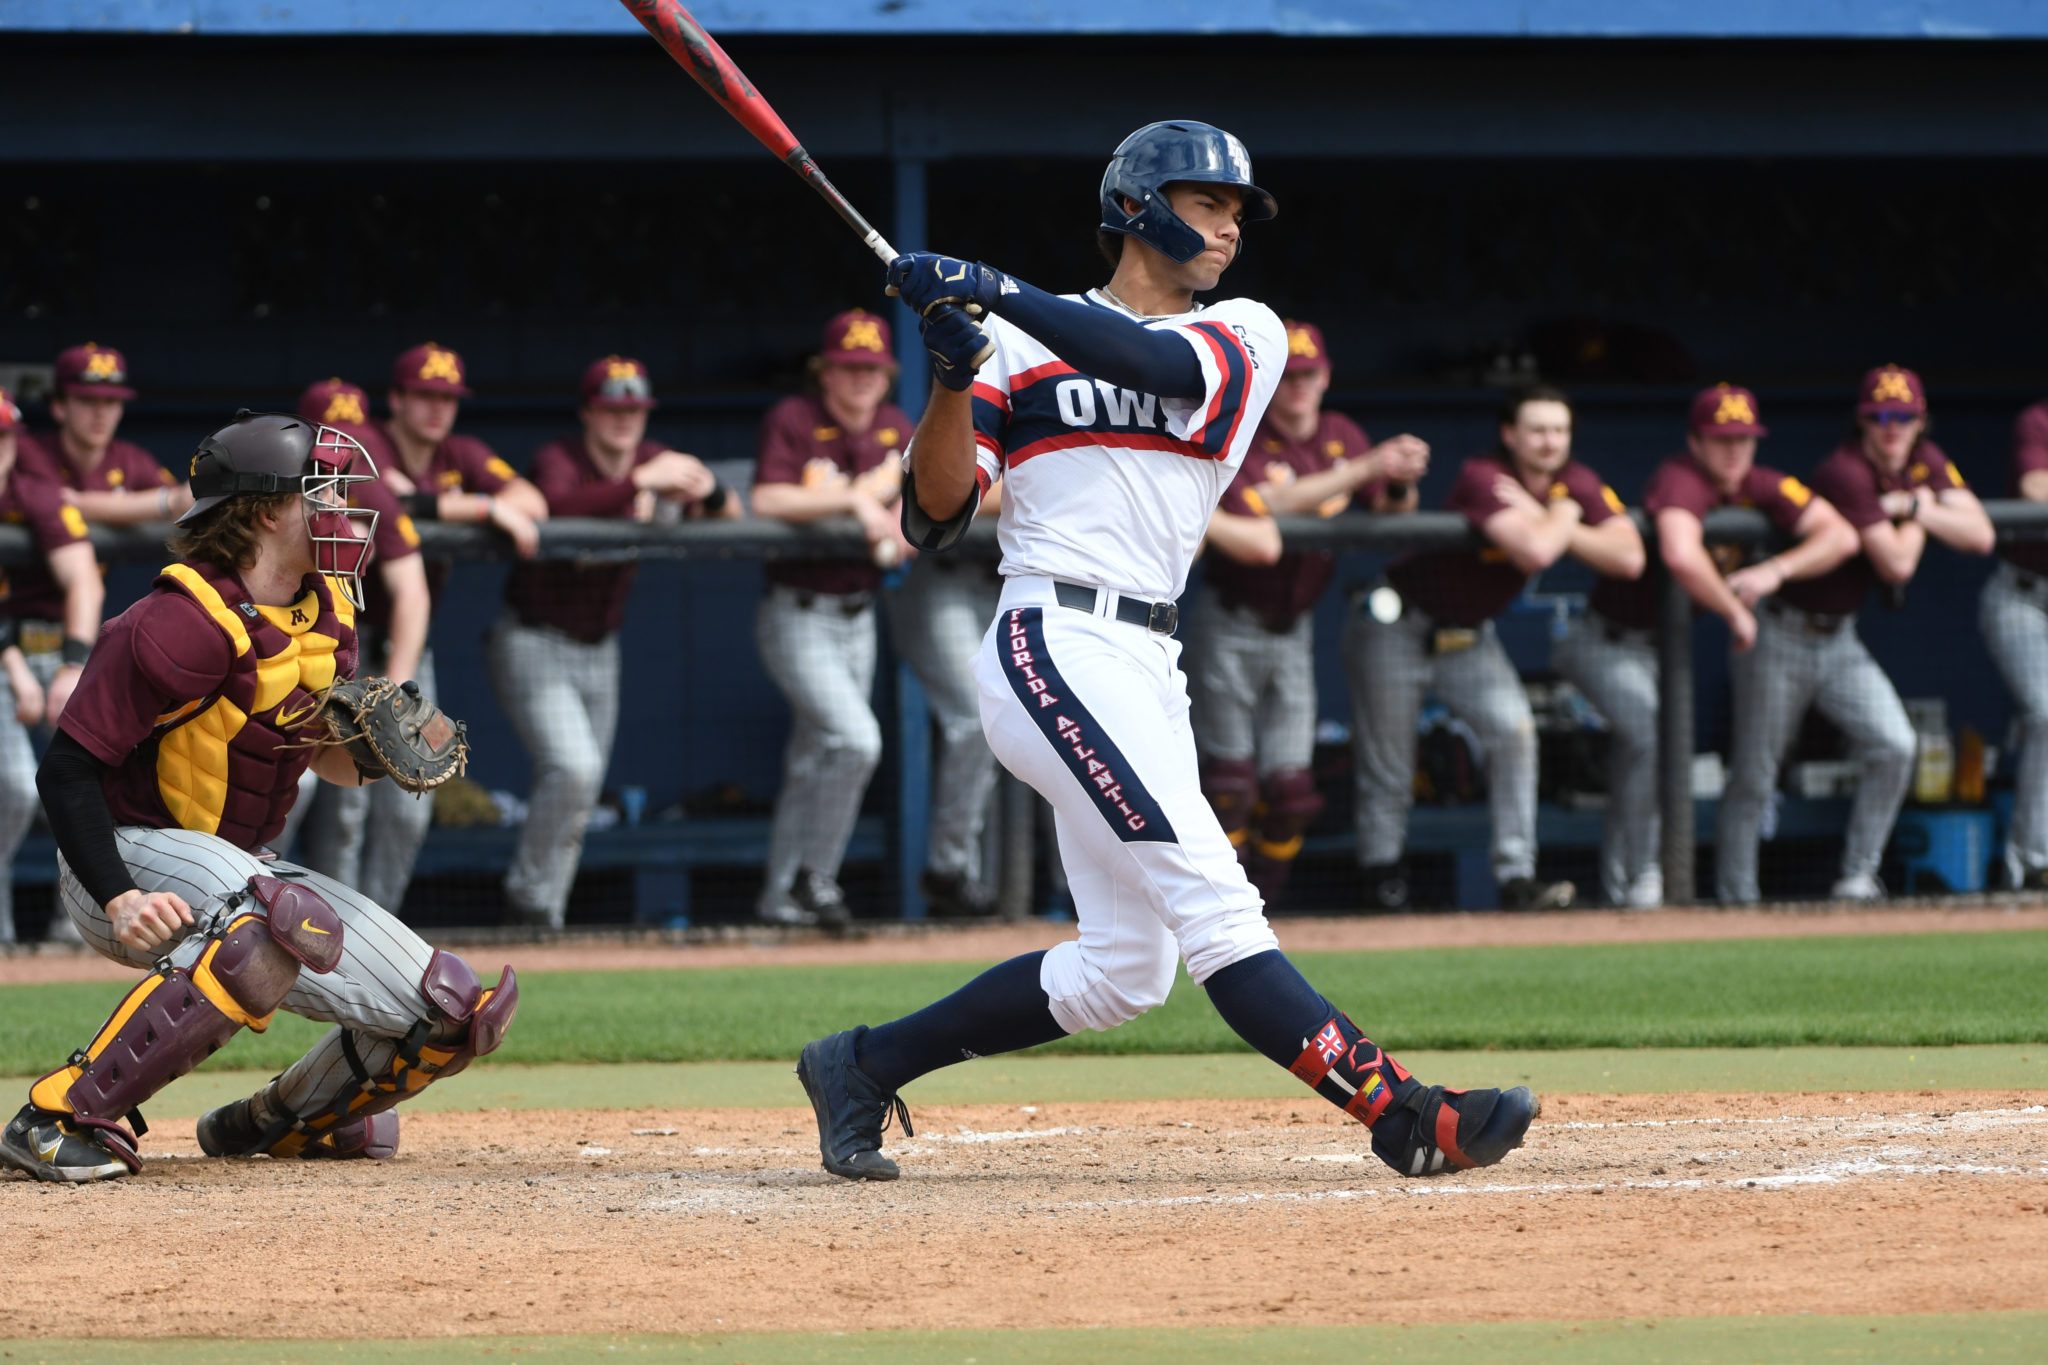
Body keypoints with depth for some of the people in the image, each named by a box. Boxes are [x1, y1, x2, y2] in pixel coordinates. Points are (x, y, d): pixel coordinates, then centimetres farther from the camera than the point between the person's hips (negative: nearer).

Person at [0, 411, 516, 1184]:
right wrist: (118, 900, -35)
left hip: (239, 868, 8)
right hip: (129, 856, -8)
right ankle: (65, 1116, -36)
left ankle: (274, 1124, 22)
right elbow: (68, 771, -22)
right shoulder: (185, 623, -22)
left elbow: (325, 755, 17)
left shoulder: (327, 612, 5)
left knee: (454, 1014, -2)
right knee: (280, 924, -42)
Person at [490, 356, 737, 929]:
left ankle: (545, 918, 22)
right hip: (534, 644, -7)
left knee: (581, 796, 10)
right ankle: (527, 891, -5)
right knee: (573, 769, -22)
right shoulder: (559, 460, -19)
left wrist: (707, 488, -24)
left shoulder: (654, 461, 1)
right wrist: (640, 482, -47)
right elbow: (557, 505, -43)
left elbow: (730, 516, -1)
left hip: (599, 650, 7)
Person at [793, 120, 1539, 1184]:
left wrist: (995, 292, -20)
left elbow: (1166, 366, -10)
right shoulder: (1020, 344, 7)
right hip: (1056, 646, -7)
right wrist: (953, 373, -15)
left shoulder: (1245, 336, 15)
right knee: (1211, 902, -16)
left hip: (1147, 669, 7)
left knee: (1120, 969, 8)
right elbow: (933, 519, 1)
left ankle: (863, 1066, 19)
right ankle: (1402, 1116, -26)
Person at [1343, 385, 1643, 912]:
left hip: (1469, 636, 5)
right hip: (1398, 626, -5)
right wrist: (1563, 517, -20)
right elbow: (1535, 552, -42)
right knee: (1387, 766, 1)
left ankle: (1516, 877, -15)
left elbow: (1629, 558, -18)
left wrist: (1542, 521, -24)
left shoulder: (1578, 484, -7)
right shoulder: (1482, 478, -28)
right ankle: (1382, 873, 22)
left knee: (1514, 729, -17)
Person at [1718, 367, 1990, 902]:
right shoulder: (1847, 473, -25)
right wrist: (1921, 507, -10)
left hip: (1840, 638, 6)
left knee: (1893, 747, -13)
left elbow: (1980, 536, -8)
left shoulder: (1925, 462, 0)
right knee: (1753, 781, 0)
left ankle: (1858, 876, -1)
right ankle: (1736, 900, 14)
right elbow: (1897, 566, -26)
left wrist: (1915, 508, -19)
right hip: (1781, 637, -6)